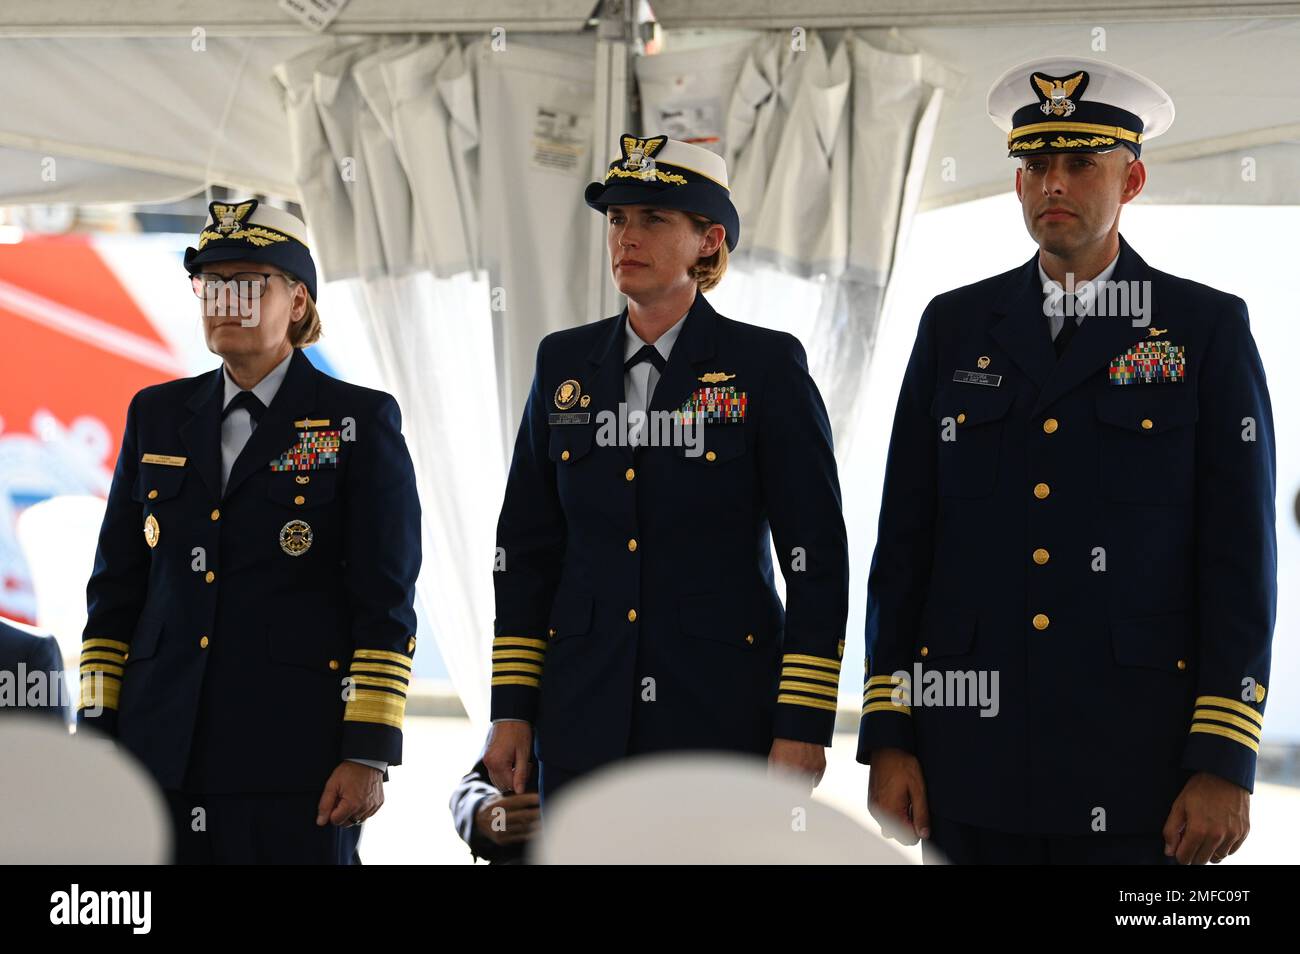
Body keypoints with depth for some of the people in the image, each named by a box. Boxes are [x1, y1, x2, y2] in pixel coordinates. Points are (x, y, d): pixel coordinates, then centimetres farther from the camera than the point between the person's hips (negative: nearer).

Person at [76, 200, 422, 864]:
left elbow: (386, 603, -3)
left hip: (294, 758, -4)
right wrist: (96, 735, 8)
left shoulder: (360, 422, 1)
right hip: (160, 755, 4)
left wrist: (367, 753, -10)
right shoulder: (157, 416, 14)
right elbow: (116, 588, 15)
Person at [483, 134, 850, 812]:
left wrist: (803, 724, -9)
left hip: (722, 719, -3)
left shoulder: (766, 365, -2)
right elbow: (526, 546, 12)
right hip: (584, 722, 3)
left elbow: (817, 557, -4)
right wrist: (512, 707, 7)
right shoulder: (565, 362, 10)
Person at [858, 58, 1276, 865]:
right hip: (974, 760, 2)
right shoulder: (955, 327, 10)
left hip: (1139, 767, -2)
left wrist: (1224, 764, -9)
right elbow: (904, 541, 9)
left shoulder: (1207, 329, 2)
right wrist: (888, 737, 3)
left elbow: (1241, 556, -2)